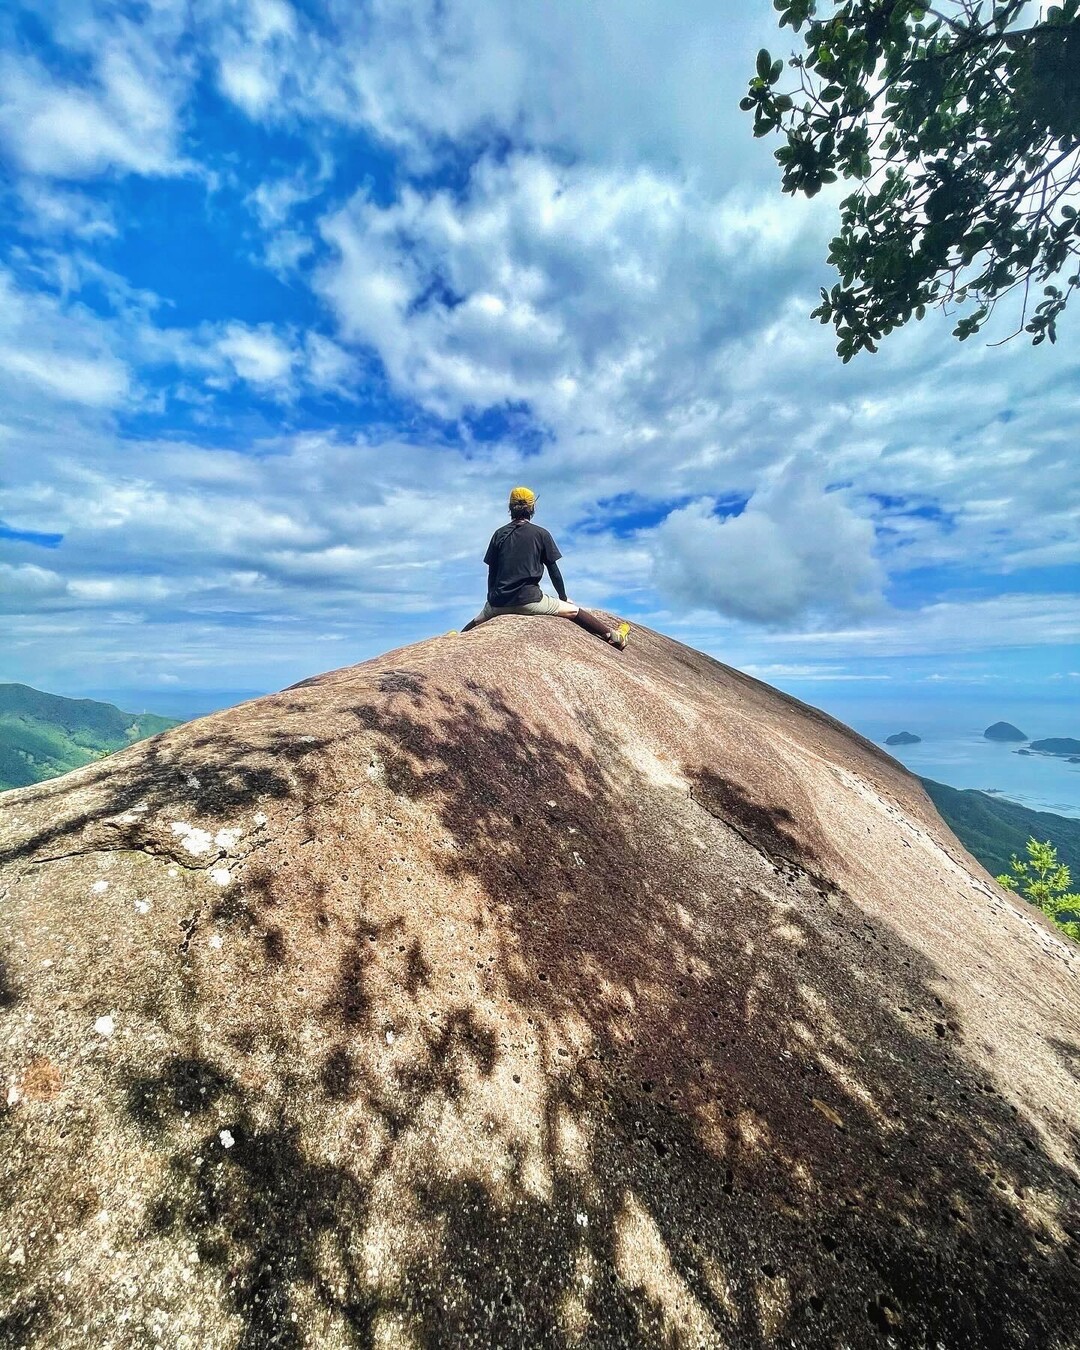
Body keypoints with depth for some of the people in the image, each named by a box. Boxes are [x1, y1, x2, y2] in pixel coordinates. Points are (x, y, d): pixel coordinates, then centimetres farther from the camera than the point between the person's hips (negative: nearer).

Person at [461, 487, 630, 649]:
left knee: (478, 621, 32)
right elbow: (553, 571, 5)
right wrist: (564, 598, 16)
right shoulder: (541, 534, 3)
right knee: (574, 611, 9)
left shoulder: (499, 534, 10)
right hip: (529, 600, -3)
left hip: (499, 603, 3)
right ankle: (614, 636, 12)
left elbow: (491, 572, 12)